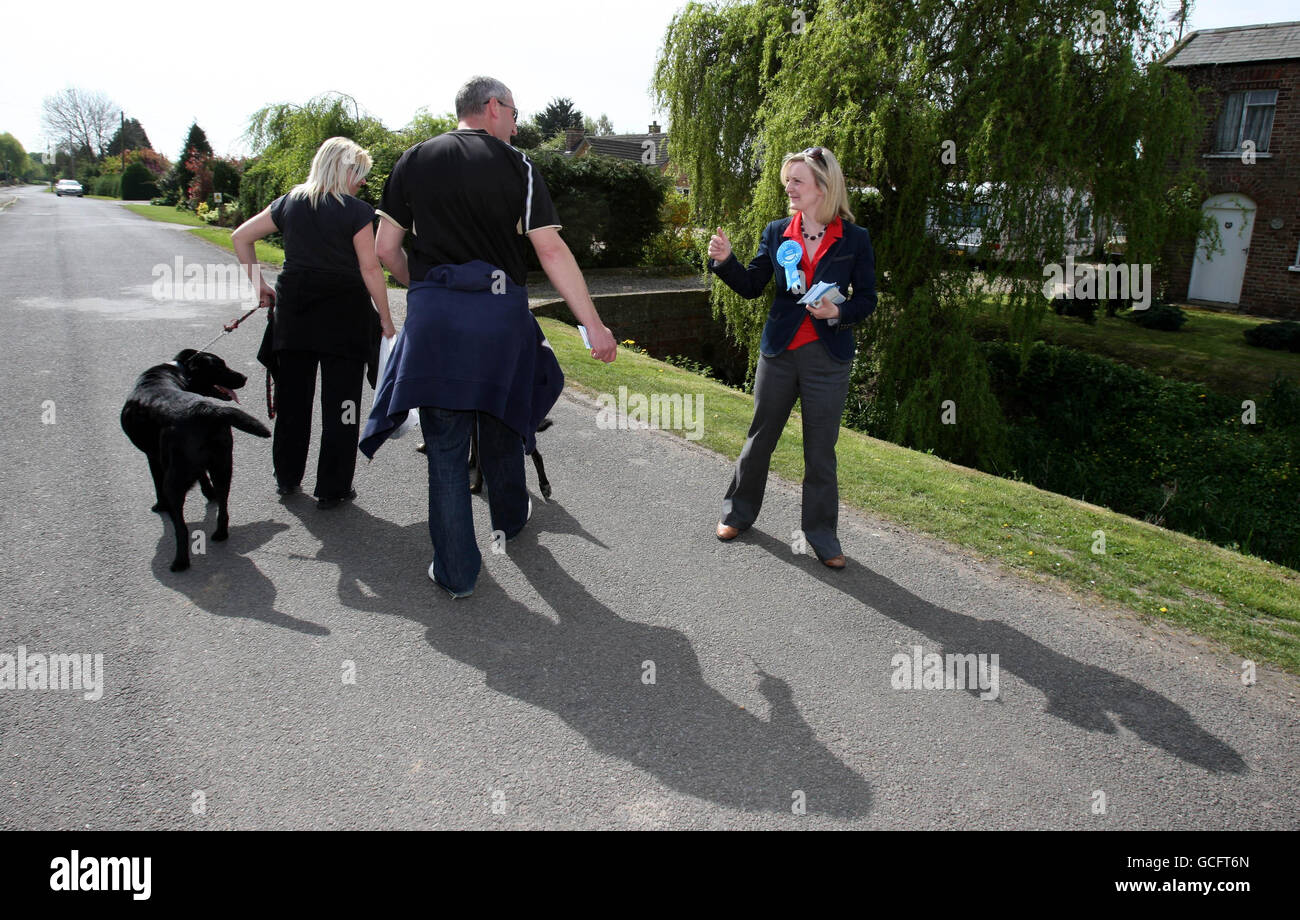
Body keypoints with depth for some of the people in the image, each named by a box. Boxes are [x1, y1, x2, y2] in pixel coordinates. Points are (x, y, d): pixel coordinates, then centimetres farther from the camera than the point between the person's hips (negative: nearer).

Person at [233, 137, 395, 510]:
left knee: (293, 395, 15)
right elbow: (370, 269, -10)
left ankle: (287, 477, 28)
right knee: (340, 400, 3)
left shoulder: (290, 203, 8)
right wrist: (385, 318, -4)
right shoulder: (357, 212, -8)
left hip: (293, 311, 5)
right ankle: (332, 489, 7)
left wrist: (258, 283, 16)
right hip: (344, 313, -5)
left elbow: (241, 237, 12)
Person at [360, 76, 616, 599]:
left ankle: (456, 571, 10)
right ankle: (509, 520, 42)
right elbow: (553, 252, -5)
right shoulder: (518, 167, 2)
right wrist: (593, 326, -3)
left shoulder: (414, 160, 8)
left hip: (433, 315, 0)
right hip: (501, 310, 0)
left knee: (445, 442, 5)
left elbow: (386, 248, 7)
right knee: (500, 423, 20)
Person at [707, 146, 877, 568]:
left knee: (821, 448, 6)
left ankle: (821, 534, 19)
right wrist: (725, 260, -11)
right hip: (778, 352, 2)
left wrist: (838, 312, -19)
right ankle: (739, 511, 32)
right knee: (760, 436, 13)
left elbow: (867, 300, 0)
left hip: (828, 358, -2)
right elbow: (751, 286, 4)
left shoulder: (855, 239, -4)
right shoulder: (776, 233, 2)